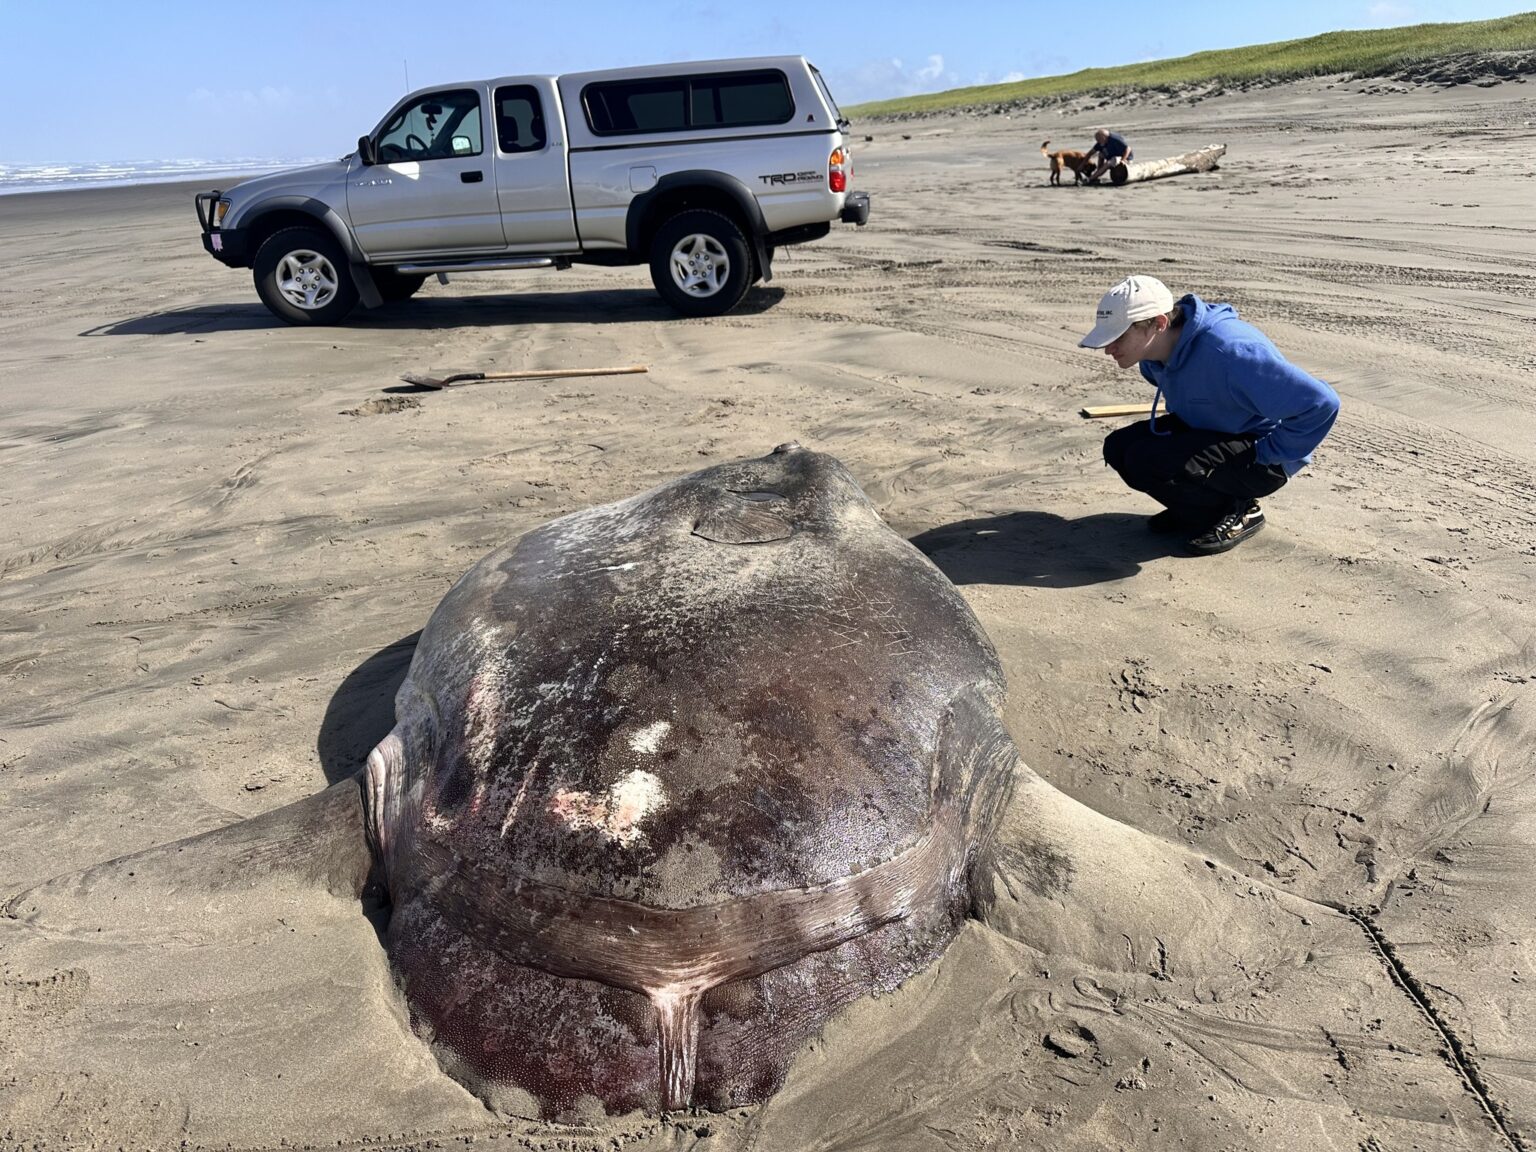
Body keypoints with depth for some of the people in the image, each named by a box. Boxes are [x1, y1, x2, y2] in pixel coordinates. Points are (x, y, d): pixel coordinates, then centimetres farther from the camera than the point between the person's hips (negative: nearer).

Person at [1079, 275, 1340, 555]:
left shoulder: (1228, 352, -34)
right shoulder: (1156, 352, -6)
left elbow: (1321, 403, -32)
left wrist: (1265, 455, -23)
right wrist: (1178, 426, 11)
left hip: (1262, 458, -8)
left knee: (1145, 462, -27)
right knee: (1118, 447, -4)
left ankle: (1239, 512, -4)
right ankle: (1196, 507, 10)